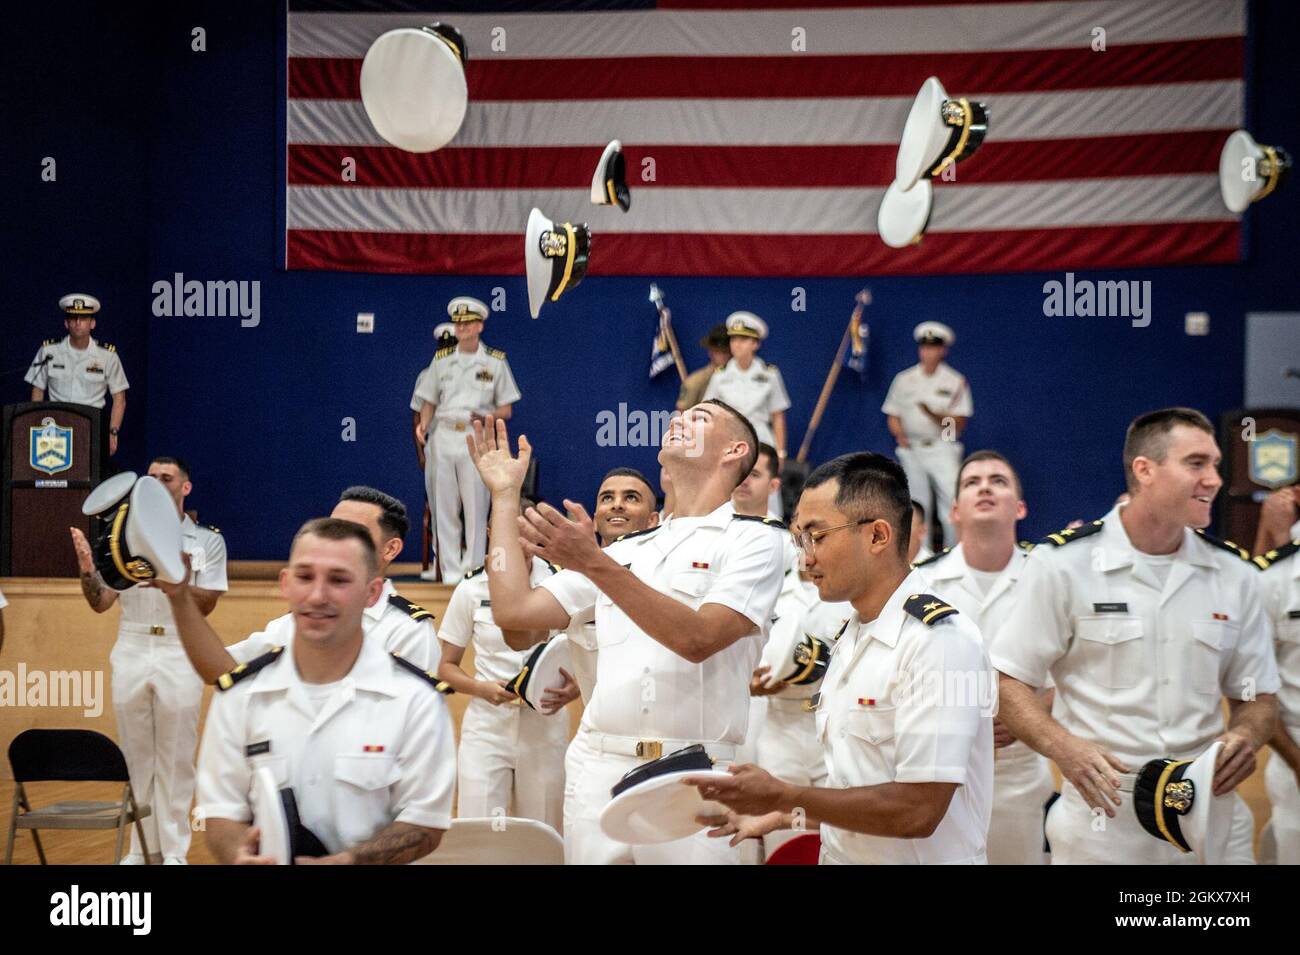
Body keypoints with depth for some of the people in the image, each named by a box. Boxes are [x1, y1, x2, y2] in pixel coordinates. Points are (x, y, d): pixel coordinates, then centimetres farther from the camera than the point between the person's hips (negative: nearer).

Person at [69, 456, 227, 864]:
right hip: (131, 651, 3)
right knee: (135, 755, 7)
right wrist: (87, 569, -13)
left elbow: (206, 605, -5)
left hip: (180, 654, -3)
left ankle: (173, 850, 7)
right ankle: (142, 848, 15)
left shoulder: (208, 539, 1)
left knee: (176, 758, 1)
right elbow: (100, 603, 6)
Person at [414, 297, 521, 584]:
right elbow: (429, 401, 15)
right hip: (443, 435, 3)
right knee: (445, 508, 2)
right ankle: (451, 572, 8)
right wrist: (423, 425, -5)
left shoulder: (495, 361, 6)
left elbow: (506, 410, 6)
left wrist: (485, 415, -14)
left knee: (476, 508, -6)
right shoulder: (441, 359, 13)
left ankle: (474, 571, 0)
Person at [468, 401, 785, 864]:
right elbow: (515, 610, 13)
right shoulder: (624, 550, 17)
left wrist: (597, 565, -21)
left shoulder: (752, 541, 0)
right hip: (596, 767, 5)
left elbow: (698, 639, -15)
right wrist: (504, 495, 17)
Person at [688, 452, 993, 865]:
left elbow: (916, 811, -24)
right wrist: (781, 814, 5)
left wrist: (781, 796, -17)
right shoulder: (851, 638, 10)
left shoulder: (939, 640, -19)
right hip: (839, 853, 8)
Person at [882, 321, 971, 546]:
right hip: (912, 449, 3)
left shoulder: (955, 382, 1)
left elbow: (959, 424, -4)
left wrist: (934, 414, -20)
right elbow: (893, 415, 12)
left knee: (951, 501, -13)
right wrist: (900, 435, -9)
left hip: (943, 449, -3)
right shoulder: (904, 379, 9)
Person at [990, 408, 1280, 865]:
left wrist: (1246, 735, -10)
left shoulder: (1234, 573, 6)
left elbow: (1258, 695, 13)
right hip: (1102, 813, -3)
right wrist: (1064, 747, -22)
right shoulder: (1063, 562, -6)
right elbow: (1009, 683, -5)